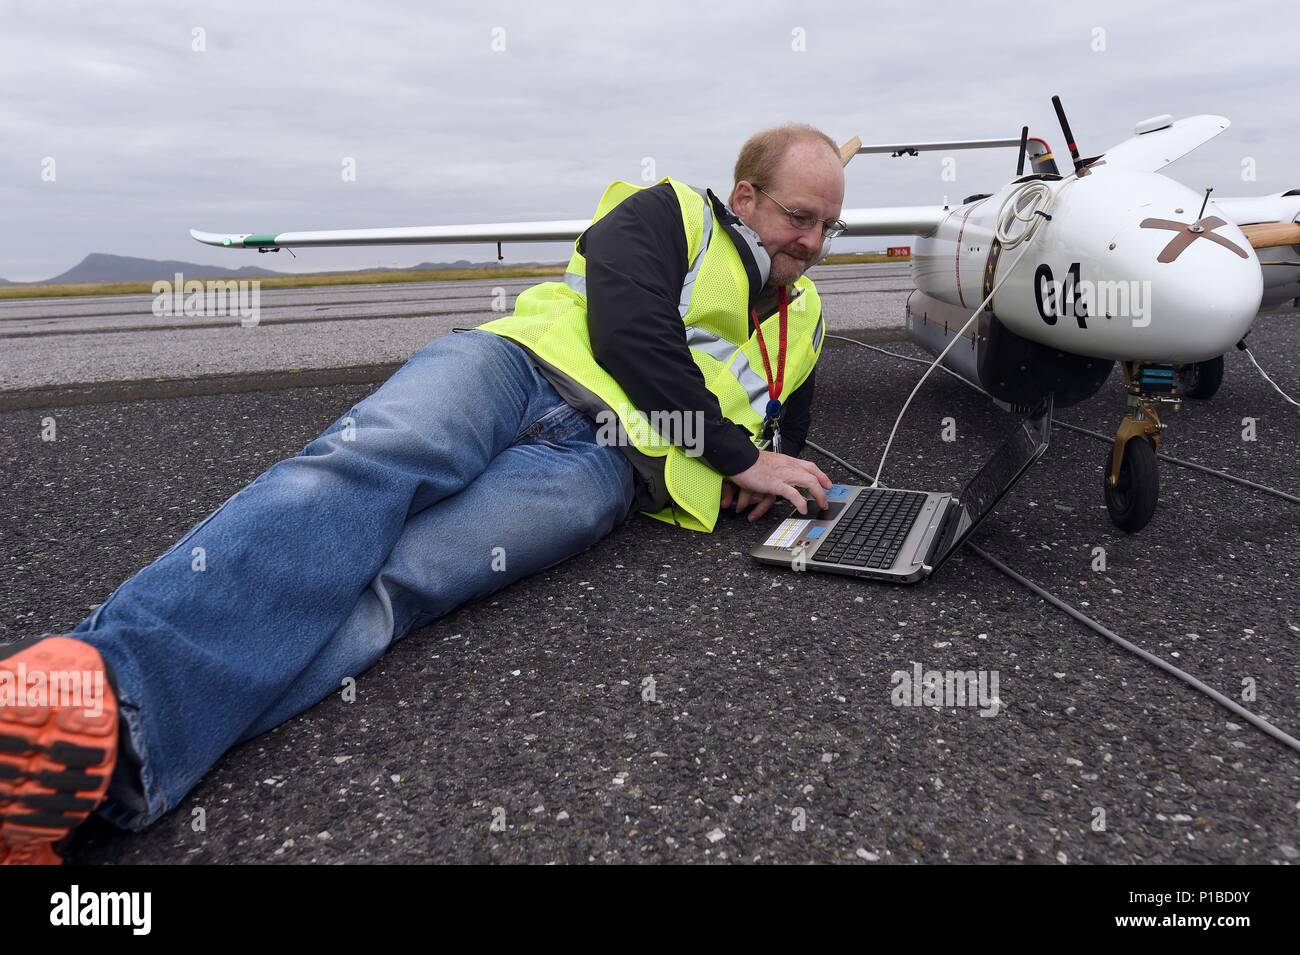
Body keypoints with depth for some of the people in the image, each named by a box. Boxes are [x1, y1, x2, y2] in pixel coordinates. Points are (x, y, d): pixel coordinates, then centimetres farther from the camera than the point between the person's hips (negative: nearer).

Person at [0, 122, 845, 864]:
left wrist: (754, 474, 11)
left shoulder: (800, 319, 31)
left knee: (400, 580, -28)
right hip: (516, 365, 0)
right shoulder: (668, 215, 15)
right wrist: (736, 454, -1)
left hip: (601, 460, 1)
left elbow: (784, 439, 38)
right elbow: (631, 333, -3)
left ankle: (119, 735, -51)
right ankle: (101, 674, -50)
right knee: (367, 462, -36)